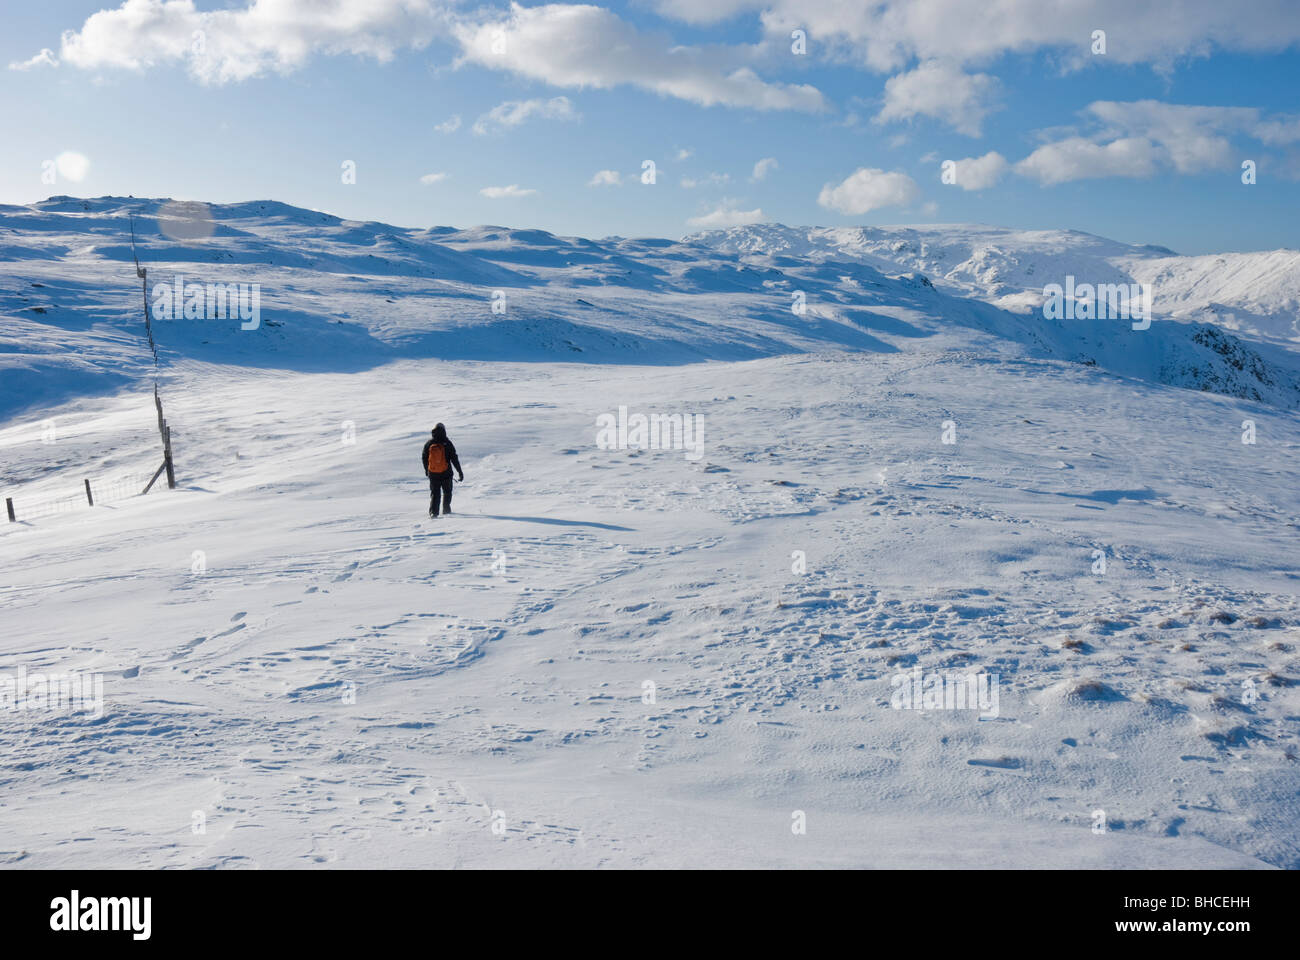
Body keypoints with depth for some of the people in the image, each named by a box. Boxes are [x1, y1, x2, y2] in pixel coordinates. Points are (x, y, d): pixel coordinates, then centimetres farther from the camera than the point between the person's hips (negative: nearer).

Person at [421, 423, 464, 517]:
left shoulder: (429, 443, -1)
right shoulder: (447, 443, -9)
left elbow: (423, 458, 9)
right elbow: (454, 458, -8)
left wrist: (426, 470, 26)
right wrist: (460, 472, -2)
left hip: (432, 474, 2)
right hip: (446, 474, -2)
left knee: (434, 493, 9)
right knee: (447, 492, 18)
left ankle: (433, 511, -5)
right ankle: (446, 510, 22)